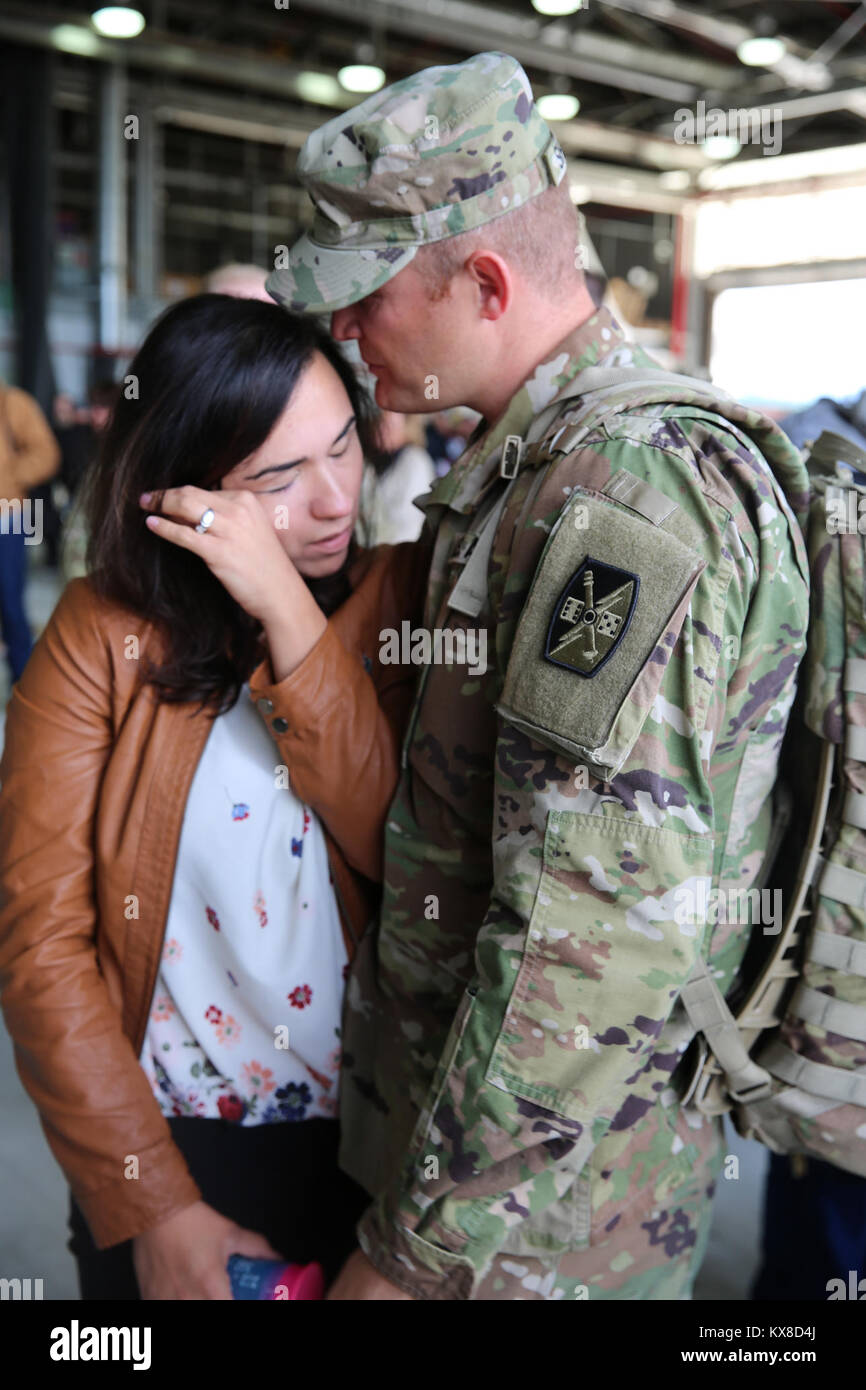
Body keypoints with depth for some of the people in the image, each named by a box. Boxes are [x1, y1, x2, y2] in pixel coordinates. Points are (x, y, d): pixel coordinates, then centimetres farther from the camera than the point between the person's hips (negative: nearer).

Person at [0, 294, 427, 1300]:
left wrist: (291, 613, -27)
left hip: (379, 1142, 1)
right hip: (166, 1146, -1)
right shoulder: (103, 634, -10)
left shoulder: (401, 593, -8)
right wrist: (155, 1211, -13)